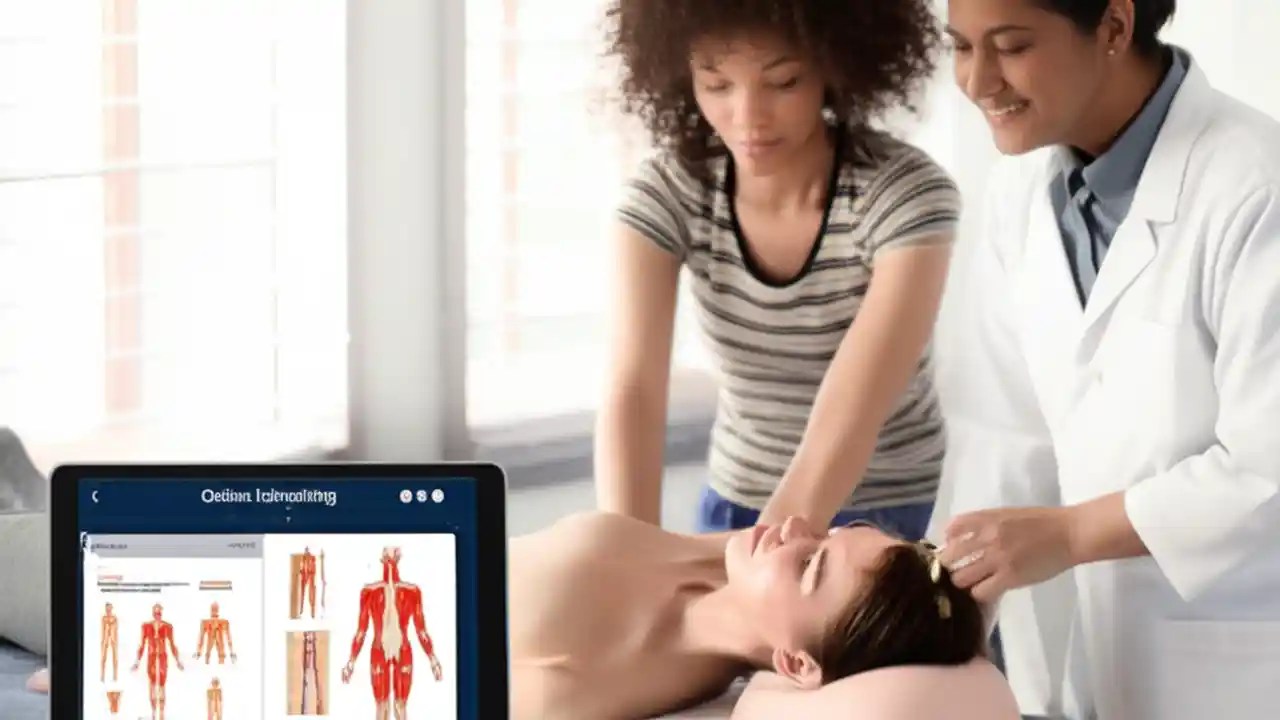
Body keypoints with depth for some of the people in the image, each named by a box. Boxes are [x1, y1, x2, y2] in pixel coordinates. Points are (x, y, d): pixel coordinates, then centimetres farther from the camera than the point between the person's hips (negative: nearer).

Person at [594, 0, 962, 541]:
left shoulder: (906, 195, -25)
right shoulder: (665, 195, -16)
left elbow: (849, 417, -33)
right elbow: (632, 396, -26)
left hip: (892, 520, -3)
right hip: (735, 510, 3)